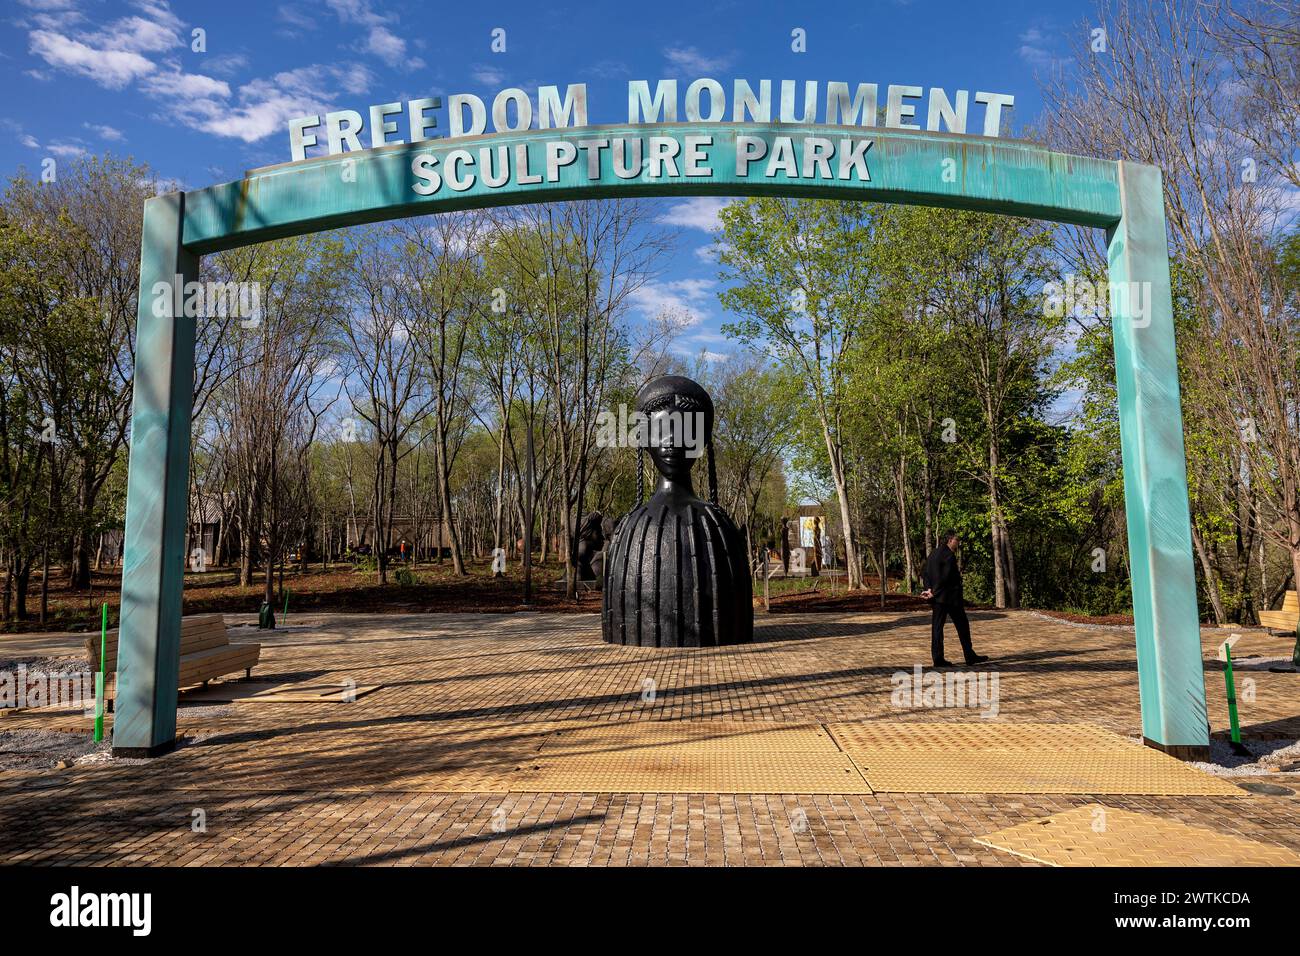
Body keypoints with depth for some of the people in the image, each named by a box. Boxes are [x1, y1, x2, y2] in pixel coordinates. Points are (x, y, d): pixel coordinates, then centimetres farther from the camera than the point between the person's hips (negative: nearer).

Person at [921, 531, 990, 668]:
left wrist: (930, 589, -4)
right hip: (950, 596, -8)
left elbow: (927, 574, 8)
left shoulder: (933, 554, 13)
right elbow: (946, 577, -20)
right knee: (962, 625, 5)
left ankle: (938, 659, 3)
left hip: (937, 597, 8)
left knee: (937, 626, 5)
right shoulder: (949, 555, -14)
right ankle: (970, 656, 13)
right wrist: (934, 592, -14)